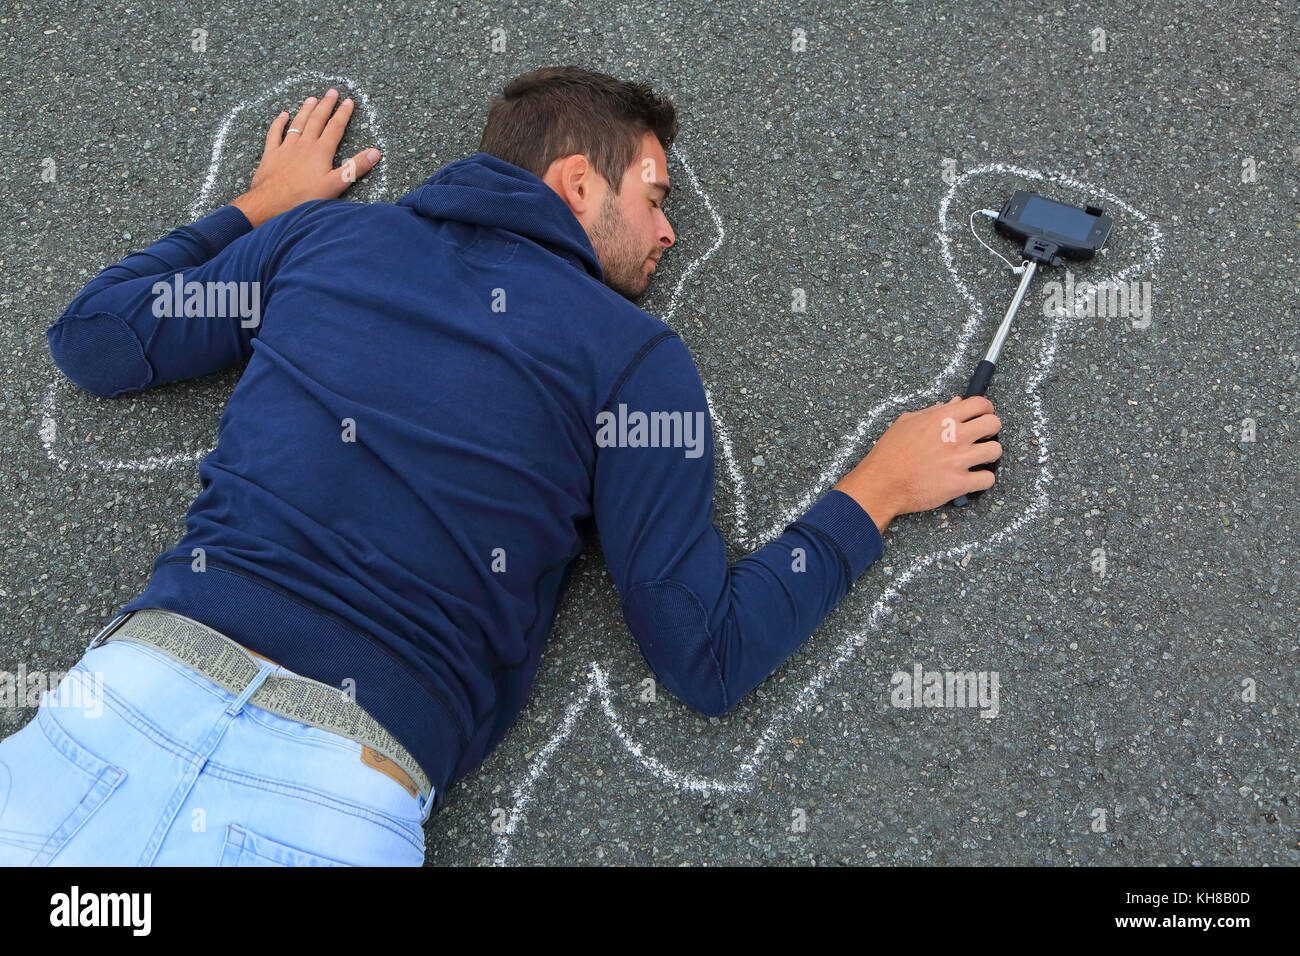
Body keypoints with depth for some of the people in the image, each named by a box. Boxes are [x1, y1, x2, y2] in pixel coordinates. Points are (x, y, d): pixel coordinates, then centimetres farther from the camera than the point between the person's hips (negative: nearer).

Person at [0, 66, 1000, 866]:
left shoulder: (329, 235, 12)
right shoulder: (637, 361, 2)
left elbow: (91, 339, 23)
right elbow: (708, 660, 2)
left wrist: (264, 206, 33)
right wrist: (877, 491, 13)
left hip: (136, 692, 3)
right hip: (337, 797, -2)